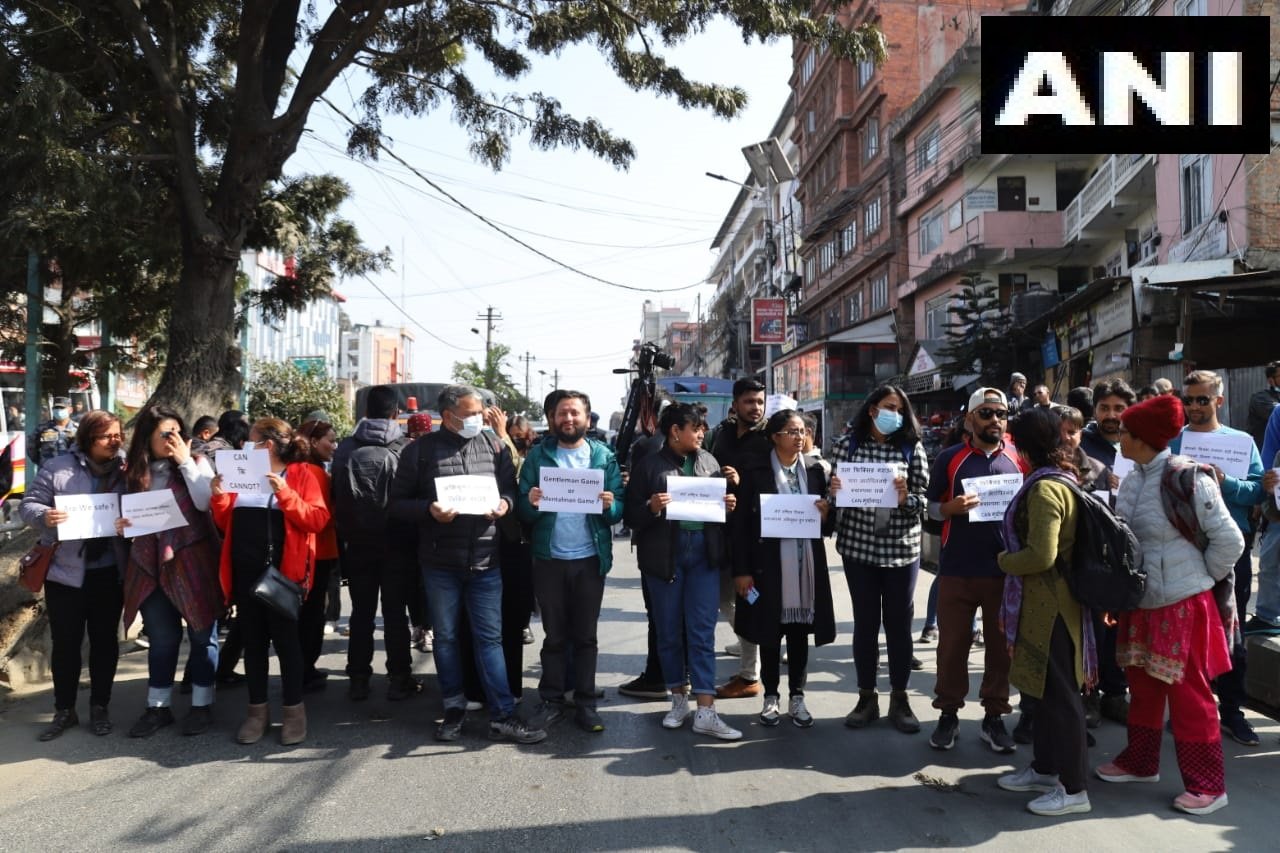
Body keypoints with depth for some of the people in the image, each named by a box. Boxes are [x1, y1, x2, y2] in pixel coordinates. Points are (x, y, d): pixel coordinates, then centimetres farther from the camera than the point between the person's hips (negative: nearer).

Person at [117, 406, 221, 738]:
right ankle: (158, 707, 23)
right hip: (152, 563, 4)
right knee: (161, 638, 12)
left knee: (202, 634, 5)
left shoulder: (196, 464, -2)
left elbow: (205, 503, -18)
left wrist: (185, 462, -16)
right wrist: (123, 525, -4)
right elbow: (132, 514, 18)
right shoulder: (135, 471, 8)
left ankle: (201, 705, 16)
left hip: (192, 561, -3)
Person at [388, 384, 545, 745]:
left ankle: (502, 716, 10)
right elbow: (398, 503, 0)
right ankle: (454, 707, 28)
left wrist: (505, 503, -9)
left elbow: (510, 488, 13)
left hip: (485, 560, 1)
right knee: (445, 636, 12)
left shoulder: (494, 445, 4)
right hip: (440, 561, -1)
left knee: (490, 637, 5)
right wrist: (429, 510, -18)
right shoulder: (421, 450, -3)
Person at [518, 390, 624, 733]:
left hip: (591, 559, 0)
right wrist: (530, 503, -22)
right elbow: (522, 510, -1)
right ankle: (551, 699, 20)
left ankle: (585, 702, 17)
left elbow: (620, 509, 0)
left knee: (585, 636, 9)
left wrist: (610, 505, -21)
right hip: (549, 559, 0)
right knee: (554, 635, 10)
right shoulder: (538, 454, 3)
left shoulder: (604, 456, 3)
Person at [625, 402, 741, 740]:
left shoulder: (709, 461, 9)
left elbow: (721, 504, 18)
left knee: (703, 633, -1)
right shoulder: (650, 465, -2)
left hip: (704, 553, 2)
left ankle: (705, 712, 2)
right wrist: (652, 508, -22)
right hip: (663, 556, -2)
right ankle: (679, 700, 26)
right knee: (669, 631, 9)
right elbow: (631, 515, -3)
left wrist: (728, 505, -4)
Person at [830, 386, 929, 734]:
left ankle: (899, 700, 23)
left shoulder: (911, 447, 0)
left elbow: (925, 499, 0)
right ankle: (866, 698, 22)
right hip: (858, 545, 0)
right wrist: (833, 489, -15)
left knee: (899, 624, 9)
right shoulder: (848, 443, 2)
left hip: (902, 548, 0)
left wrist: (906, 498, -20)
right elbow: (835, 490, 7)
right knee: (865, 622, 9)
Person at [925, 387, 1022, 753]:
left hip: (1006, 569, 2)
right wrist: (953, 507, -16)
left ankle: (994, 716, 22)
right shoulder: (950, 458, 2)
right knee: (952, 644, 6)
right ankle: (948, 713, 19)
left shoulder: (1019, 460, 7)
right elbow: (931, 507, 5)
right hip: (957, 569, -1)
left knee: (1001, 645, 9)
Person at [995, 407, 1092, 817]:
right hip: (1046, 599, 10)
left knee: (1058, 692, -1)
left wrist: (1005, 560, -10)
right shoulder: (1062, 479, 10)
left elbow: (1042, 555, -26)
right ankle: (1044, 768, 31)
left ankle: (1074, 788, 10)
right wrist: (1014, 557, 14)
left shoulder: (1044, 488, -21)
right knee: (1044, 687, 19)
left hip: (1046, 602, -10)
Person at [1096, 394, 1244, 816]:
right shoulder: (1132, 480, 5)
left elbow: (1229, 540, -14)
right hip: (1141, 602, 7)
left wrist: (1199, 579, -4)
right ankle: (1140, 761, 34)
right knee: (1143, 685, 18)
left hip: (1182, 603, -7)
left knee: (1189, 693, 3)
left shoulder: (1187, 477, -17)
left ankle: (1207, 784, 16)